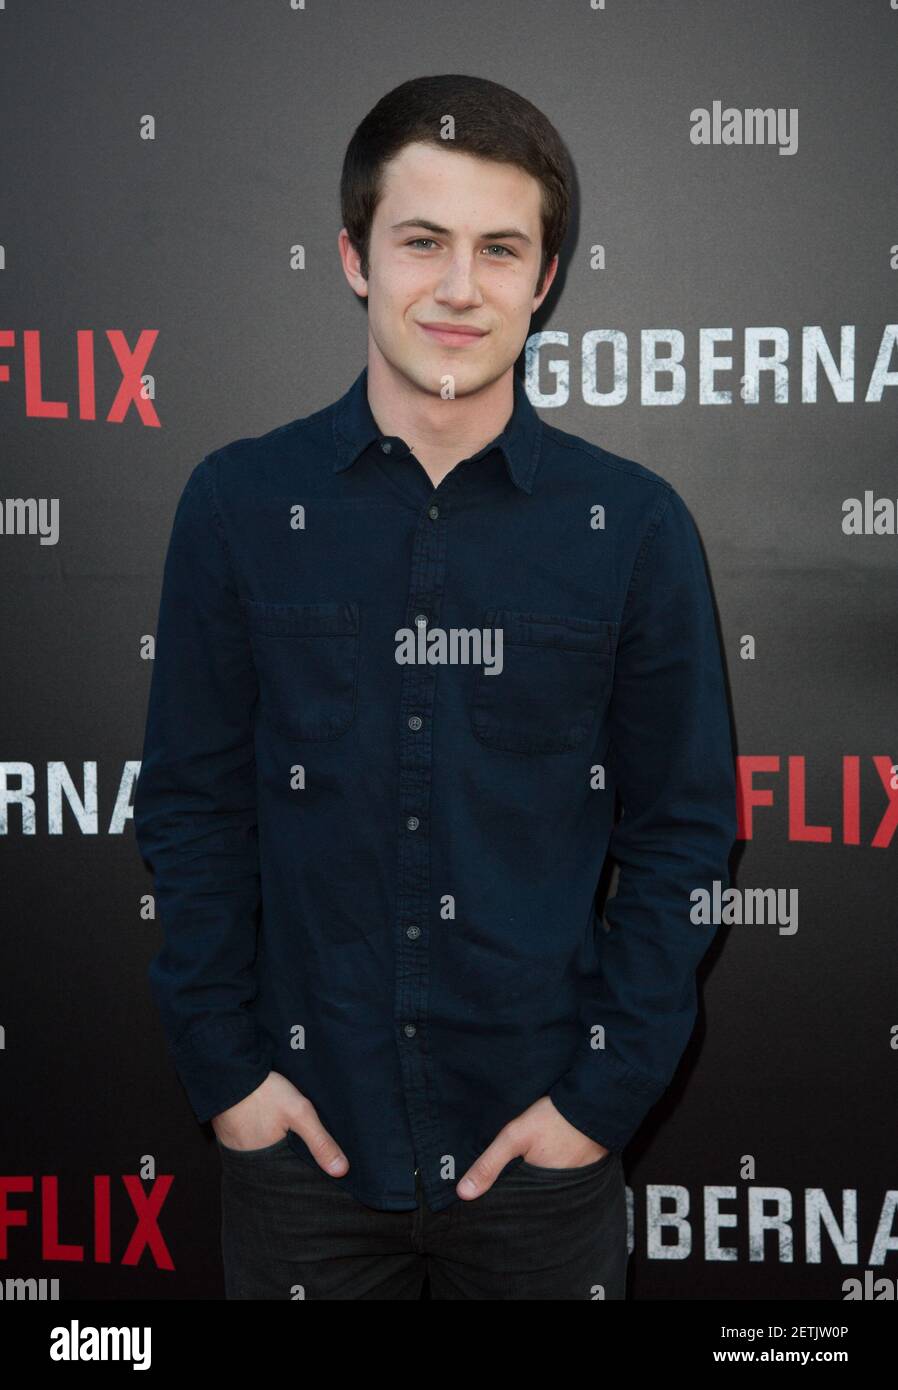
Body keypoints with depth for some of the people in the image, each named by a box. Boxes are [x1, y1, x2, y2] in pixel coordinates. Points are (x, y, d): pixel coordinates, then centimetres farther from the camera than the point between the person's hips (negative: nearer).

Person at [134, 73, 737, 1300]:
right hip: (302, 1134, 0)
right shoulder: (241, 503, -4)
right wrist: (221, 1063, -4)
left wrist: (609, 1091, -6)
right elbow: (192, 806, 0)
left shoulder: (634, 524, -5)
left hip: (545, 1148, 0)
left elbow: (682, 830, -1)